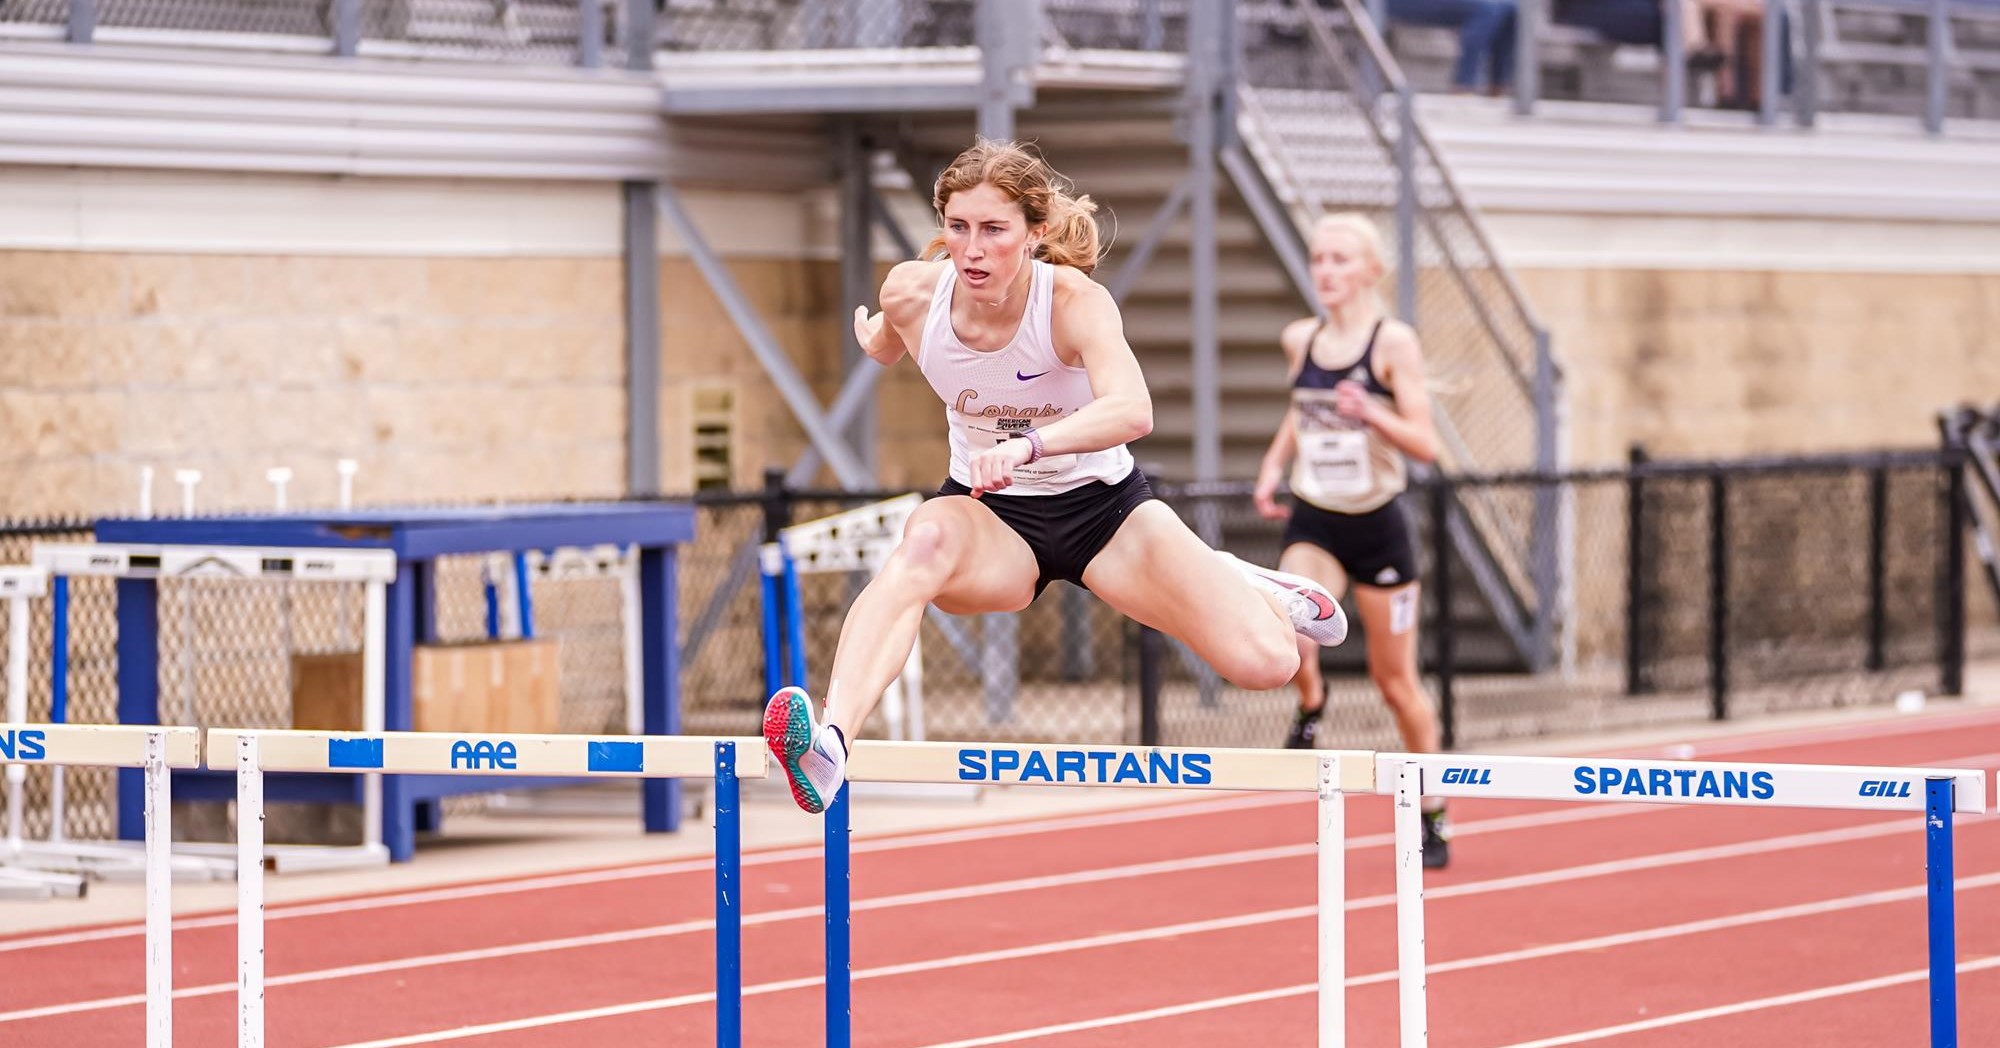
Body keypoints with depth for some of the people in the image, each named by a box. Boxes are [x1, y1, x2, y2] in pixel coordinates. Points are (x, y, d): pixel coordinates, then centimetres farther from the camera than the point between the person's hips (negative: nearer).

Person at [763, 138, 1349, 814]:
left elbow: (1132, 410, -48)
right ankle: (831, 742, -60)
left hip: (1103, 505, -1)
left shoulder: (1075, 301, -26)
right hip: (991, 521, 1)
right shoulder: (912, 292, -16)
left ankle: (1242, 587, 25)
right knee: (927, 538, -40)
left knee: (1266, 663, -16)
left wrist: (1029, 444, -59)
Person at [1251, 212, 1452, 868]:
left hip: (1377, 525, -3)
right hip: (1312, 524, 3)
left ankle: (1433, 818, 23)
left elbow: (1426, 445, -14)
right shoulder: (1300, 340, 3)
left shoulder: (1393, 342, -11)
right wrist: (1272, 468, 10)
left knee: (1394, 679, 6)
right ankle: (1311, 702, 8)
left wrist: (1373, 415, -30)